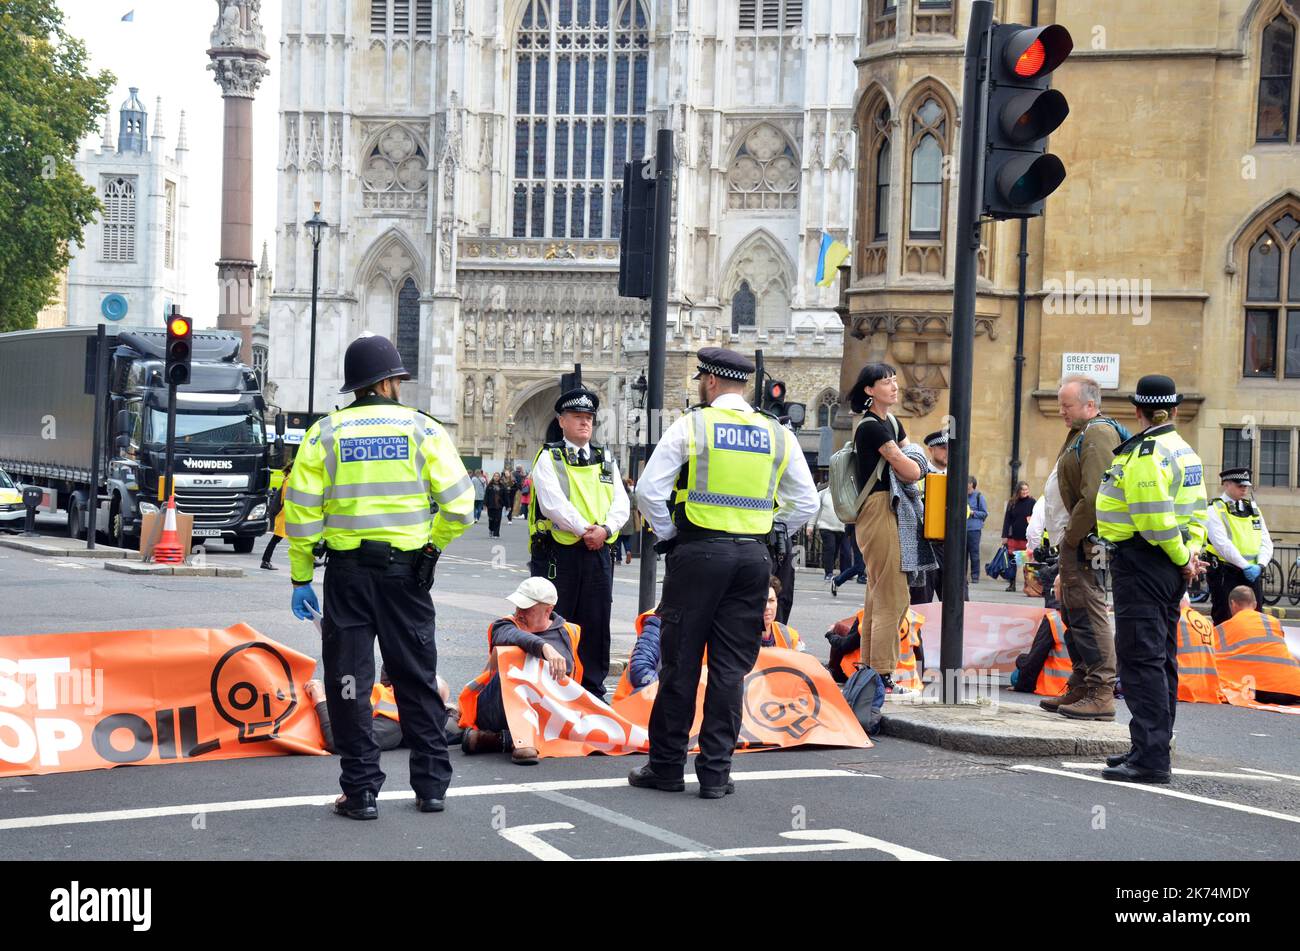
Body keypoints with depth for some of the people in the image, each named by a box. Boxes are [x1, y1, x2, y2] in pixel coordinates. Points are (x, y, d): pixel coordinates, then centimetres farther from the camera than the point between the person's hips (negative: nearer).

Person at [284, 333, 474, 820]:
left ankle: (361, 791, 6)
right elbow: (458, 505, -6)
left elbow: (301, 511, -3)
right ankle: (431, 784, 16)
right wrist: (432, 545, 10)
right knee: (417, 680, 12)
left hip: (347, 571, 0)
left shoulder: (324, 433, 1)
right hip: (407, 569, 1)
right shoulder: (423, 430, 0)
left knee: (349, 682, 6)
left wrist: (301, 578, 3)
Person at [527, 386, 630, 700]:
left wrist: (605, 529, -10)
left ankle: (593, 689, 15)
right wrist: (584, 530, -17)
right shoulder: (549, 458, 1)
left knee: (596, 623, 7)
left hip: (599, 552, 5)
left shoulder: (606, 460, 17)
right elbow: (552, 503, -12)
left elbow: (621, 503, 8)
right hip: (558, 553, -5)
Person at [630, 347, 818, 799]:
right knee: (731, 667, 6)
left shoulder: (691, 426, -2)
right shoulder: (777, 435, 9)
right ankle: (715, 773, 6)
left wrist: (669, 534, 5)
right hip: (754, 557, 3)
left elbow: (649, 490, -7)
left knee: (681, 661, 5)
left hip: (698, 552, -3)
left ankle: (666, 765, 10)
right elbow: (806, 503, 11)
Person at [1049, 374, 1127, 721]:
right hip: (1078, 539, 11)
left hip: (1088, 539, -11)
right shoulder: (1081, 433, 20)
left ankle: (1101, 693, -9)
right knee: (1073, 612, 15)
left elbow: (1093, 497, -23)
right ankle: (1080, 688, 23)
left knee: (1088, 612, -10)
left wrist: (1071, 539, -18)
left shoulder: (1098, 434, -15)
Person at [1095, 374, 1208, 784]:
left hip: (1142, 564, -10)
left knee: (1141, 659, -10)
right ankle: (1152, 749, 24)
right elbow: (1197, 510, 16)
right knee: (1161, 658, 16)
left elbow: (1155, 519, -21)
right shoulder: (1184, 451, 15)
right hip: (1170, 568, 10)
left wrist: (1182, 556, -8)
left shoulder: (1145, 454, -16)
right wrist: (1190, 550, 3)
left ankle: (1151, 758, -13)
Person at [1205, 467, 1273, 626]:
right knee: (1225, 622, -3)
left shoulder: (1254, 509, 15)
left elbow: (1266, 542, 9)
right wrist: (1245, 566, -18)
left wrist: (1259, 565, -9)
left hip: (1253, 574, 6)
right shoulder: (1215, 509, -3)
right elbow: (1222, 543, -14)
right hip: (1225, 575, -6)